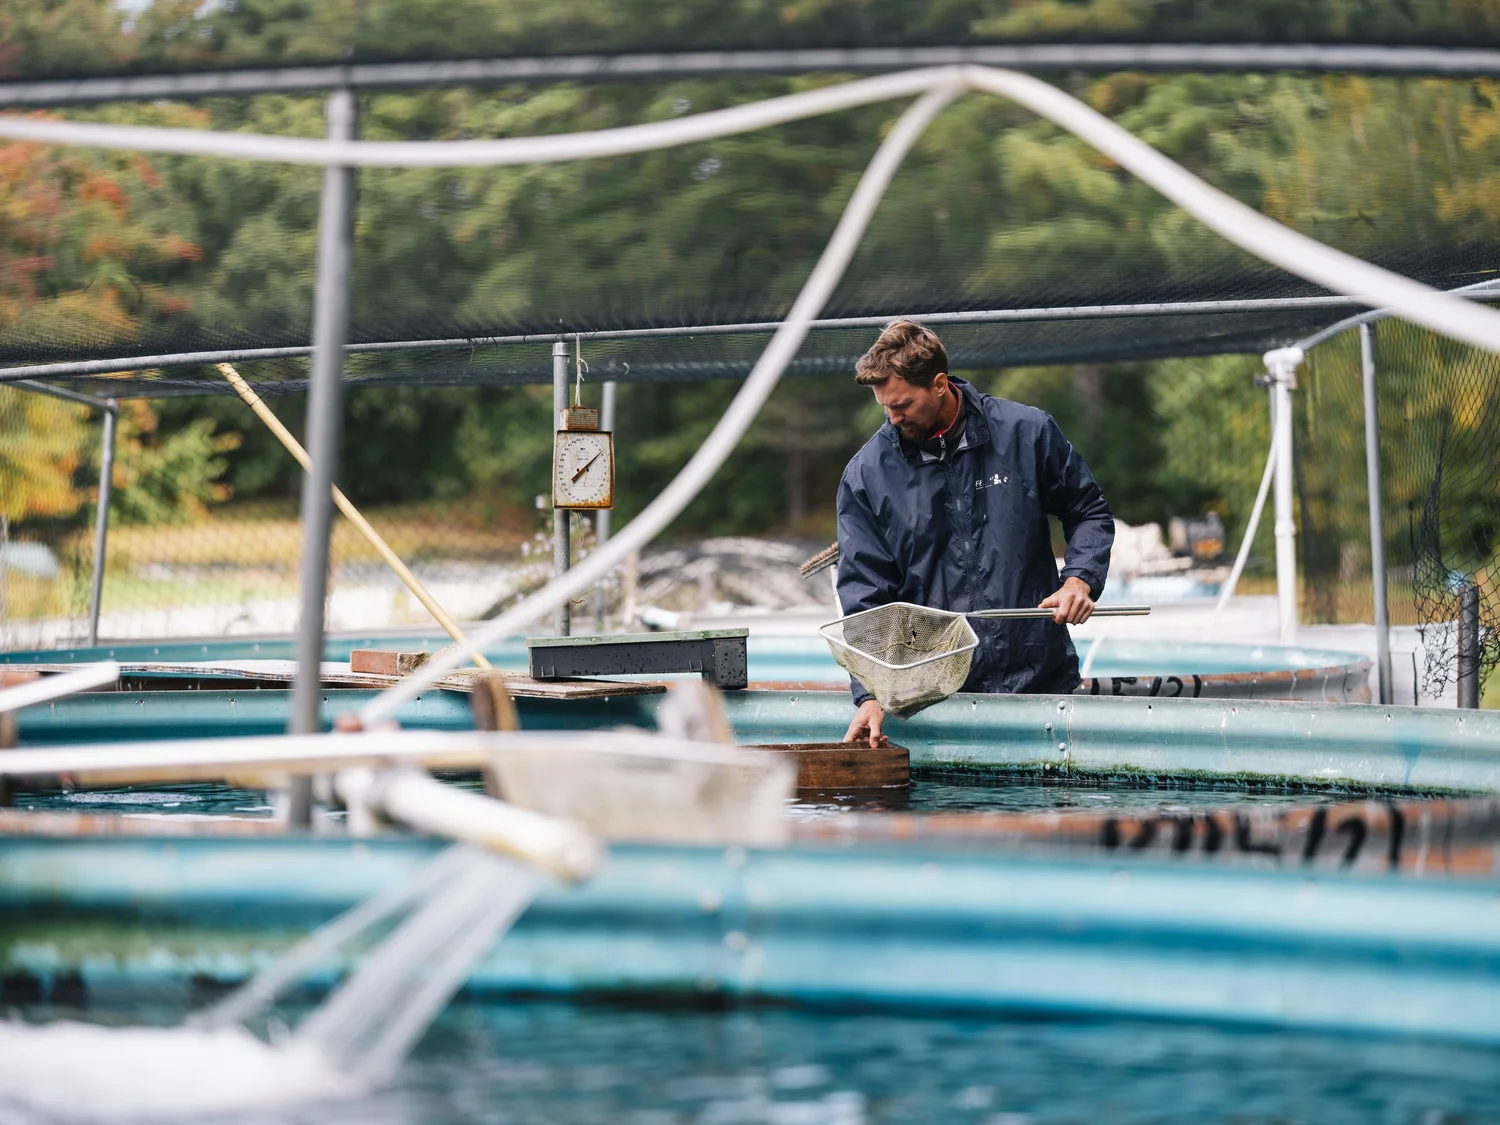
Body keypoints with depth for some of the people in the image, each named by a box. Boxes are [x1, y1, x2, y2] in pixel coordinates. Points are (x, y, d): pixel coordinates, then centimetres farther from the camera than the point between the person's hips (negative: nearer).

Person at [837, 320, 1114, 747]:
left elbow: (1089, 513, 12)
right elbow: (864, 593, -2)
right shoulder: (866, 475, -1)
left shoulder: (1027, 431, -2)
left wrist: (1079, 580, -7)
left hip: (1039, 676, 0)